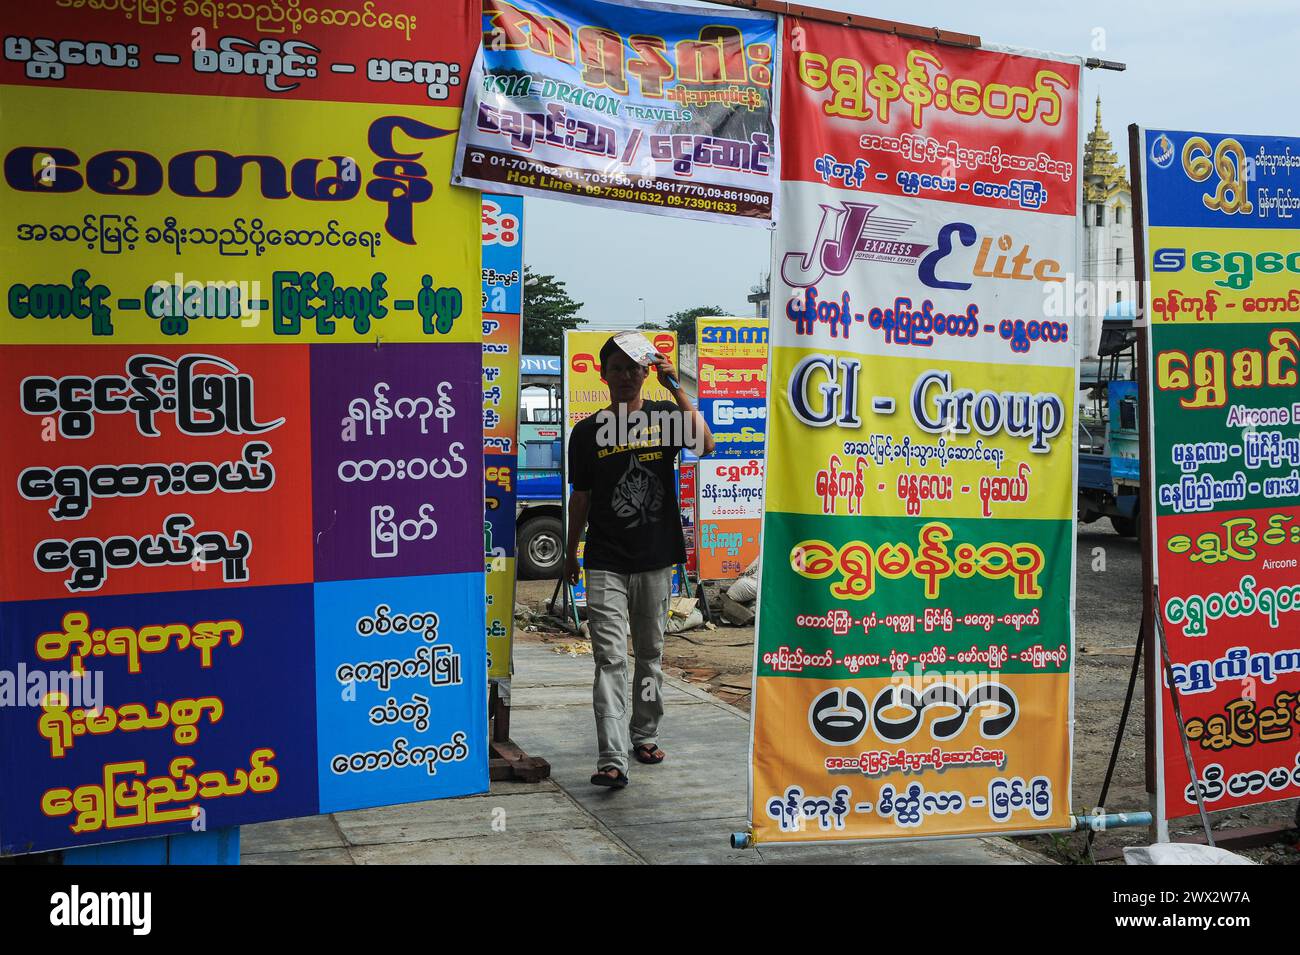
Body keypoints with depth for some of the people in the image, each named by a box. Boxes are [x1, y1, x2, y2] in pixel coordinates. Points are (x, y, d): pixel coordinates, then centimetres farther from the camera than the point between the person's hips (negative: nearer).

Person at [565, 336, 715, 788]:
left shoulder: (664, 416, 3)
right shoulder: (588, 431, 3)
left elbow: (704, 444, -18)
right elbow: (581, 497, 10)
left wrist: (675, 387, -19)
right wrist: (571, 553, 13)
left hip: (656, 559, 1)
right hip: (605, 563, -1)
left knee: (650, 653, 14)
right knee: (610, 658, -9)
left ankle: (644, 735, 31)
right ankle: (612, 759, -14)